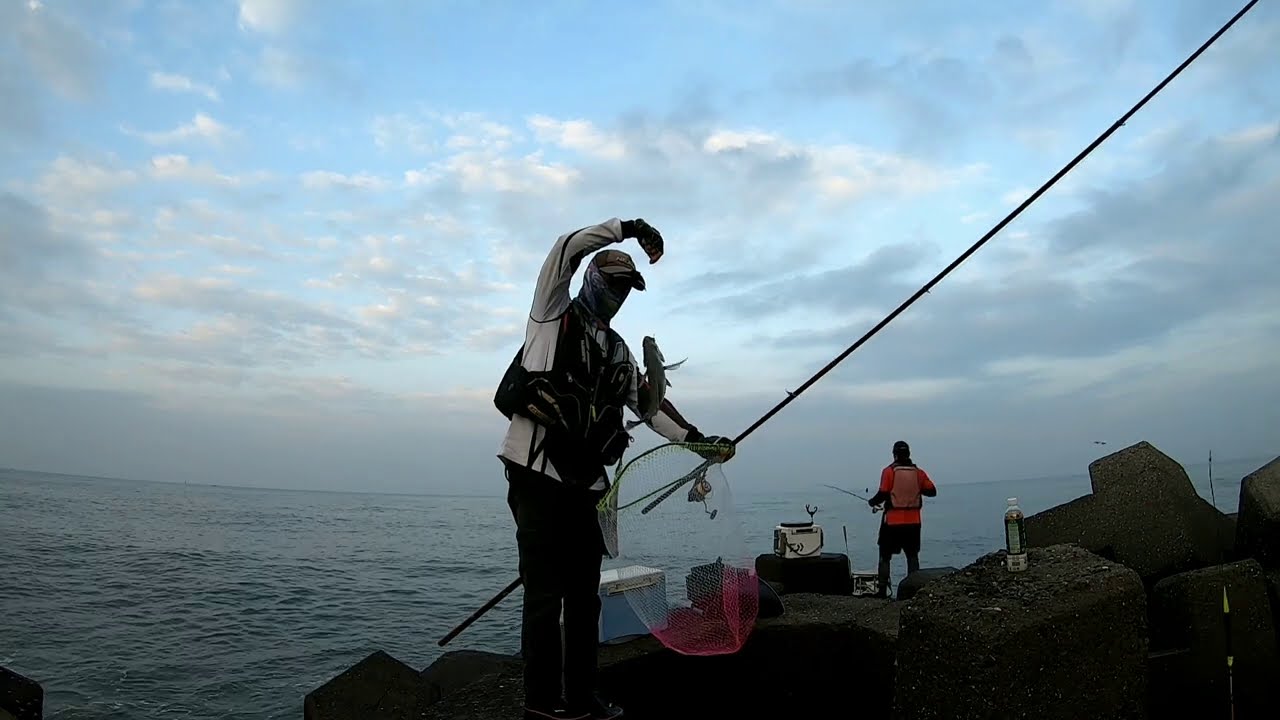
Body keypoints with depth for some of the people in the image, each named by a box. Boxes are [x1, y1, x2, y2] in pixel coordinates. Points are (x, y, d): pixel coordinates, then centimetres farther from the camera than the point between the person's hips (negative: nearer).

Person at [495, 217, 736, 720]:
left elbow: (650, 404, 17)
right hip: (537, 473, -6)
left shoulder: (618, 352, 23)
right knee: (545, 594, -6)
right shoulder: (553, 316, 7)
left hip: (584, 483, 7)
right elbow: (567, 249, -8)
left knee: (584, 595, 9)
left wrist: (699, 441, 7)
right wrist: (630, 229, -8)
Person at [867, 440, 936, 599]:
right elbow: (932, 491, 5)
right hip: (913, 522, 3)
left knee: (885, 556, 5)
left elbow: (883, 494, -13)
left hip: (892, 521, -3)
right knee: (912, 556, 12)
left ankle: (883, 590, 2)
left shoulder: (889, 471, -8)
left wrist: (872, 502, 5)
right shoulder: (918, 472, 3)